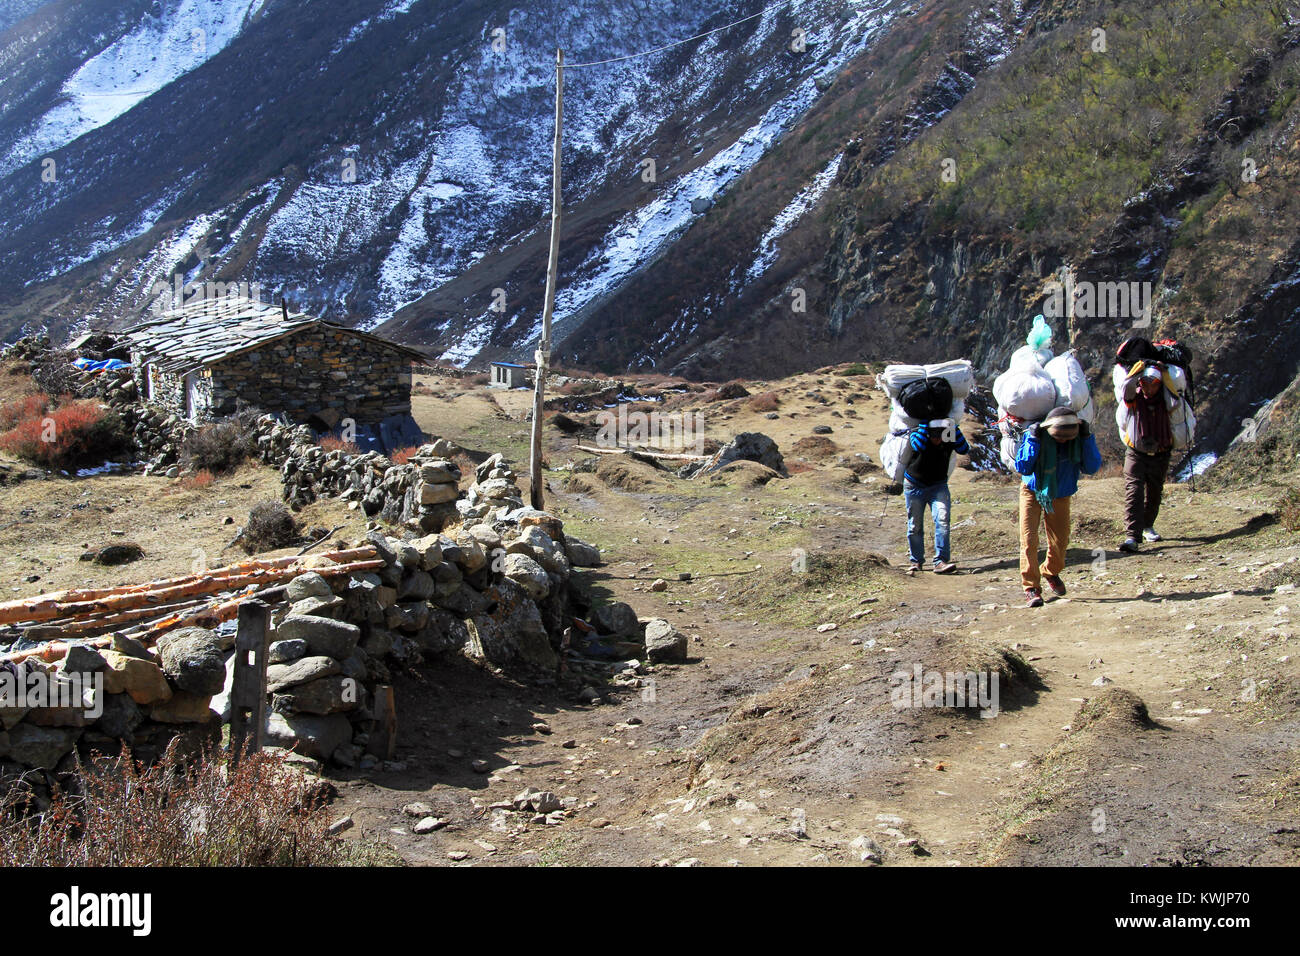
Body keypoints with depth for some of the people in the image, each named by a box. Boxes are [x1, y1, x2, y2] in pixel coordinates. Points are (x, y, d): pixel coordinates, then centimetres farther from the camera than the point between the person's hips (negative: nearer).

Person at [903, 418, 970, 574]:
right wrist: (924, 422, -31)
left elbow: (964, 449, -26)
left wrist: (953, 426, -27)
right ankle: (916, 560, 22)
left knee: (942, 520, -18)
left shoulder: (949, 439, -11)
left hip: (938, 486, 1)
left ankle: (941, 561, -20)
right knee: (915, 525, 5)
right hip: (914, 486, -1)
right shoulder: (915, 433, -17)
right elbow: (919, 446, -38)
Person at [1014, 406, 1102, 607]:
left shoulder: (1079, 437, -18)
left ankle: (1051, 572, 40)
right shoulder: (1035, 434, -25)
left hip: (1061, 496, 3)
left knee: (1060, 541, 10)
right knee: (1029, 539, -14)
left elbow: (1091, 468, -21)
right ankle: (1031, 587, -9)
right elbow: (1023, 468, -29)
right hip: (1033, 492, -3)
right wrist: (1033, 441, -37)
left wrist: (1087, 439, -30)